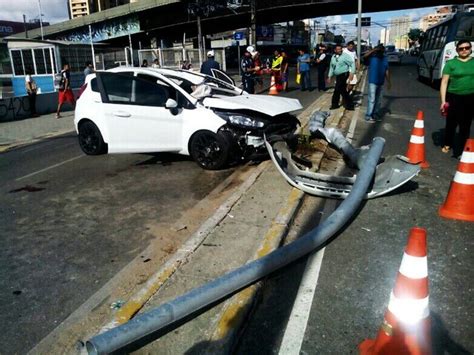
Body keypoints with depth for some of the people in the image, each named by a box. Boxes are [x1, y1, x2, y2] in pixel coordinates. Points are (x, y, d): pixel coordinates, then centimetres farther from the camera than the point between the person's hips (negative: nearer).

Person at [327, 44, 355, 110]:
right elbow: (331, 67, 17)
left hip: (344, 74, -7)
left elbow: (352, 63, -12)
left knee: (337, 89, -9)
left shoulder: (345, 56, -10)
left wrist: (351, 73, -21)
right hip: (338, 76, 7)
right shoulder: (333, 57, 9)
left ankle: (335, 104, 6)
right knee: (342, 90, 8)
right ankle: (349, 105, 17)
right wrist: (329, 77, 14)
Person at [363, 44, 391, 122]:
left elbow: (386, 71, 13)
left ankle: (375, 114, 23)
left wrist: (389, 82, 12)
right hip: (373, 81, -6)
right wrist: (374, 49, -29)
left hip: (381, 82, 6)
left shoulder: (385, 59, 9)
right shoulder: (372, 57, -6)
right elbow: (365, 56, -28)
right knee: (371, 99, -9)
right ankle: (368, 116, -5)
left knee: (378, 99, 12)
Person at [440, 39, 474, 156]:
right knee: (451, 123, 9)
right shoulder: (451, 63, -1)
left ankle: (462, 149, 17)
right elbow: (444, 82, -3)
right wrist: (443, 100, -9)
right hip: (454, 97, -2)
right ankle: (448, 144, 32)